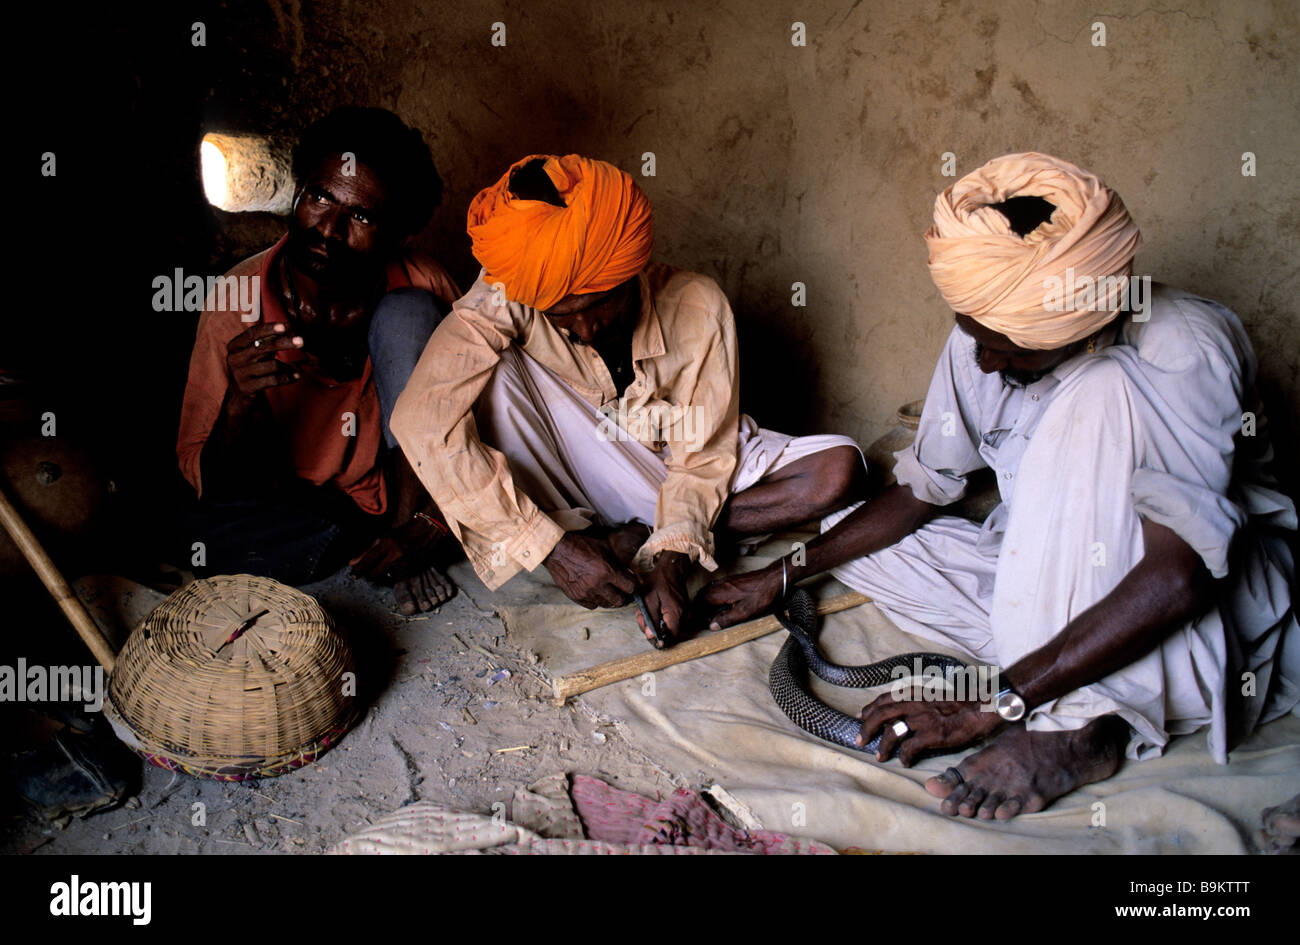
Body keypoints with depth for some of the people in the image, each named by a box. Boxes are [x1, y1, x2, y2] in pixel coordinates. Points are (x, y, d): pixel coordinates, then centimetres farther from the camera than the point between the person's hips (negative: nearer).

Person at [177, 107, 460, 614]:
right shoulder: (236, 302, -16)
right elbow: (218, 487, -12)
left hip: (412, 485, 0)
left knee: (406, 312, -22)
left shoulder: (419, 285, -15)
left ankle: (410, 530, -13)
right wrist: (240, 405, -33)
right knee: (205, 537, -32)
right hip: (299, 505, 1)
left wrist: (428, 519, -22)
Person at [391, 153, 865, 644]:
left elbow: (703, 457, -16)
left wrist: (672, 556, -32)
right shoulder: (507, 296, -26)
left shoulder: (696, 306, -23)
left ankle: (634, 541, -19)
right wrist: (551, 545, -38)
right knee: (498, 371, -29)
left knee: (839, 470, -21)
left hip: (672, 467, 2)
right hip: (578, 472, -1)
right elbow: (421, 420, -36)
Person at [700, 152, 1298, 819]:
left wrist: (994, 703, -38)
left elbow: (1178, 581, -36)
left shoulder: (1183, 352, -27)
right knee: (851, 539, -3)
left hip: (1223, 603, -7)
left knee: (1096, 394, -32)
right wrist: (780, 577, -2)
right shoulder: (982, 341, -8)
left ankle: (1079, 728, -29)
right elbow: (920, 491, 4)